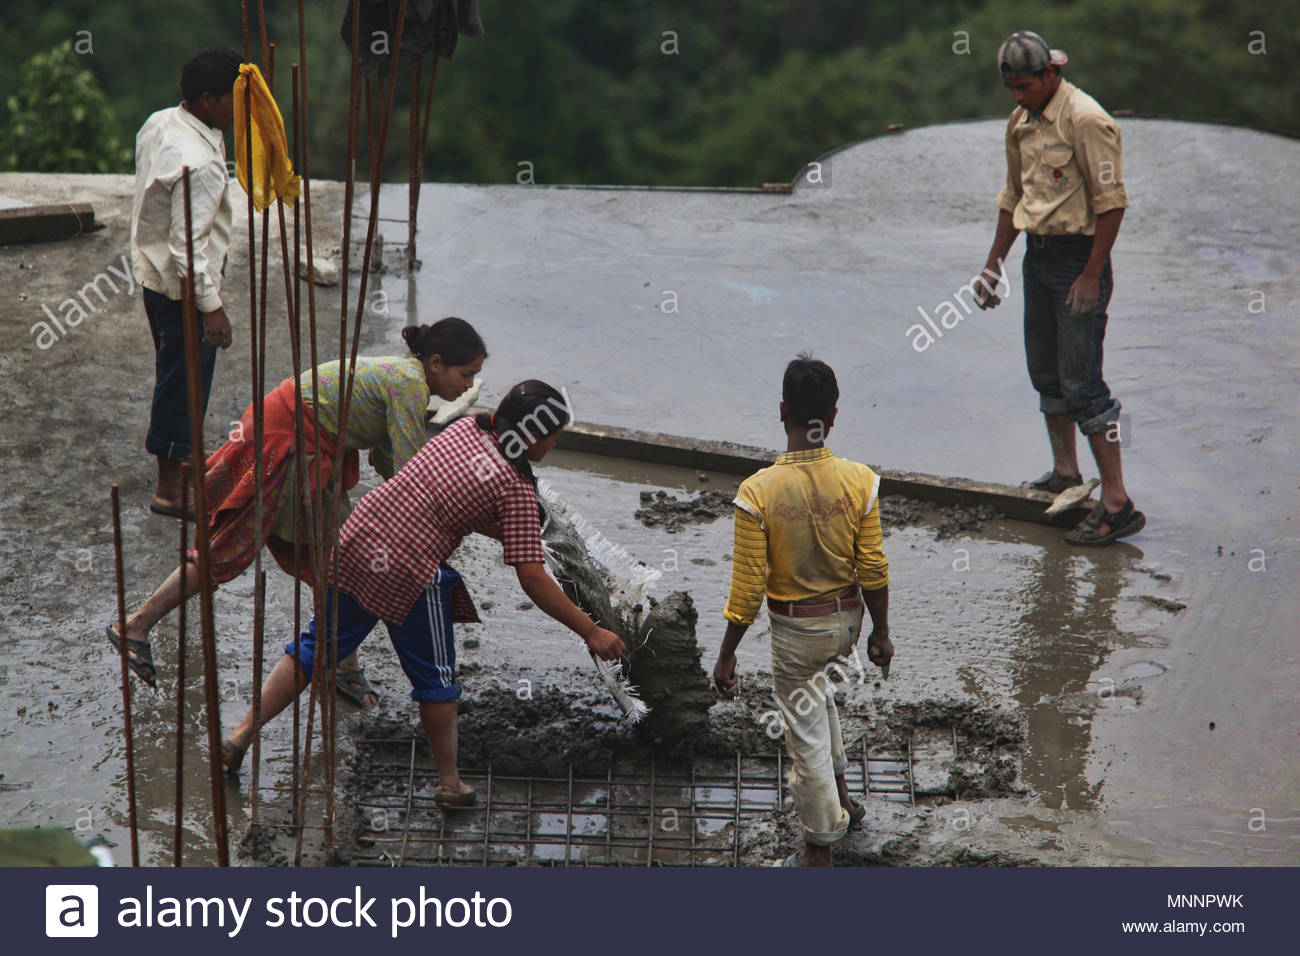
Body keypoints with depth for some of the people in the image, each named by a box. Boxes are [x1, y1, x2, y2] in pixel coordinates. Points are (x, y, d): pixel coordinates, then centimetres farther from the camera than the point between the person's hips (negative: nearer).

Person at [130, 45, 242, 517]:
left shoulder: (158, 123, -1)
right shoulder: (200, 164, -31)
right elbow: (189, 246, -30)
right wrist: (211, 305, -23)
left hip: (150, 270, 9)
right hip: (182, 286, -9)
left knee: (172, 372, 24)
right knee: (186, 381, 4)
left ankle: (179, 458, 42)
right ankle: (170, 488, 15)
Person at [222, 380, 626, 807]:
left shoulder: (465, 428, 8)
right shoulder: (517, 489, -10)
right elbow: (533, 580, -12)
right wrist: (591, 631, -6)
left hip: (357, 537, 6)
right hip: (409, 575, -6)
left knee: (317, 646, 19)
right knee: (436, 678, 13)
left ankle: (242, 734, 20)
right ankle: (450, 783, 25)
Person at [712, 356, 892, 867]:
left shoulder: (758, 493, -24)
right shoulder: (859, 481, -16)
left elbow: (748, 588, -18)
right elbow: (873, 569, -8)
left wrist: (726, 654, -5)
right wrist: (880, 632, 8)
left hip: (794, 627, -4)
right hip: (847, 618, 4)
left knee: (807, 733, 11)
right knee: (816, 689, 34)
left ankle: (819, 852, 25)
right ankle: (840, 798, 46)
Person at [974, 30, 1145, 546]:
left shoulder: (1086, 121, -16)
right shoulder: (1020, 122, 10)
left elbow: (1111, 202, -17)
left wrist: (1092, 275, -20)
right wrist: (993, 265, 18)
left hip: (1079, 255, -8)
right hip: (1038, 253, 8)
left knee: (1081, 381, -11)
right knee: (1046, 372, 17)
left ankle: (1117, 503, -9)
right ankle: (1065, 472, 34)